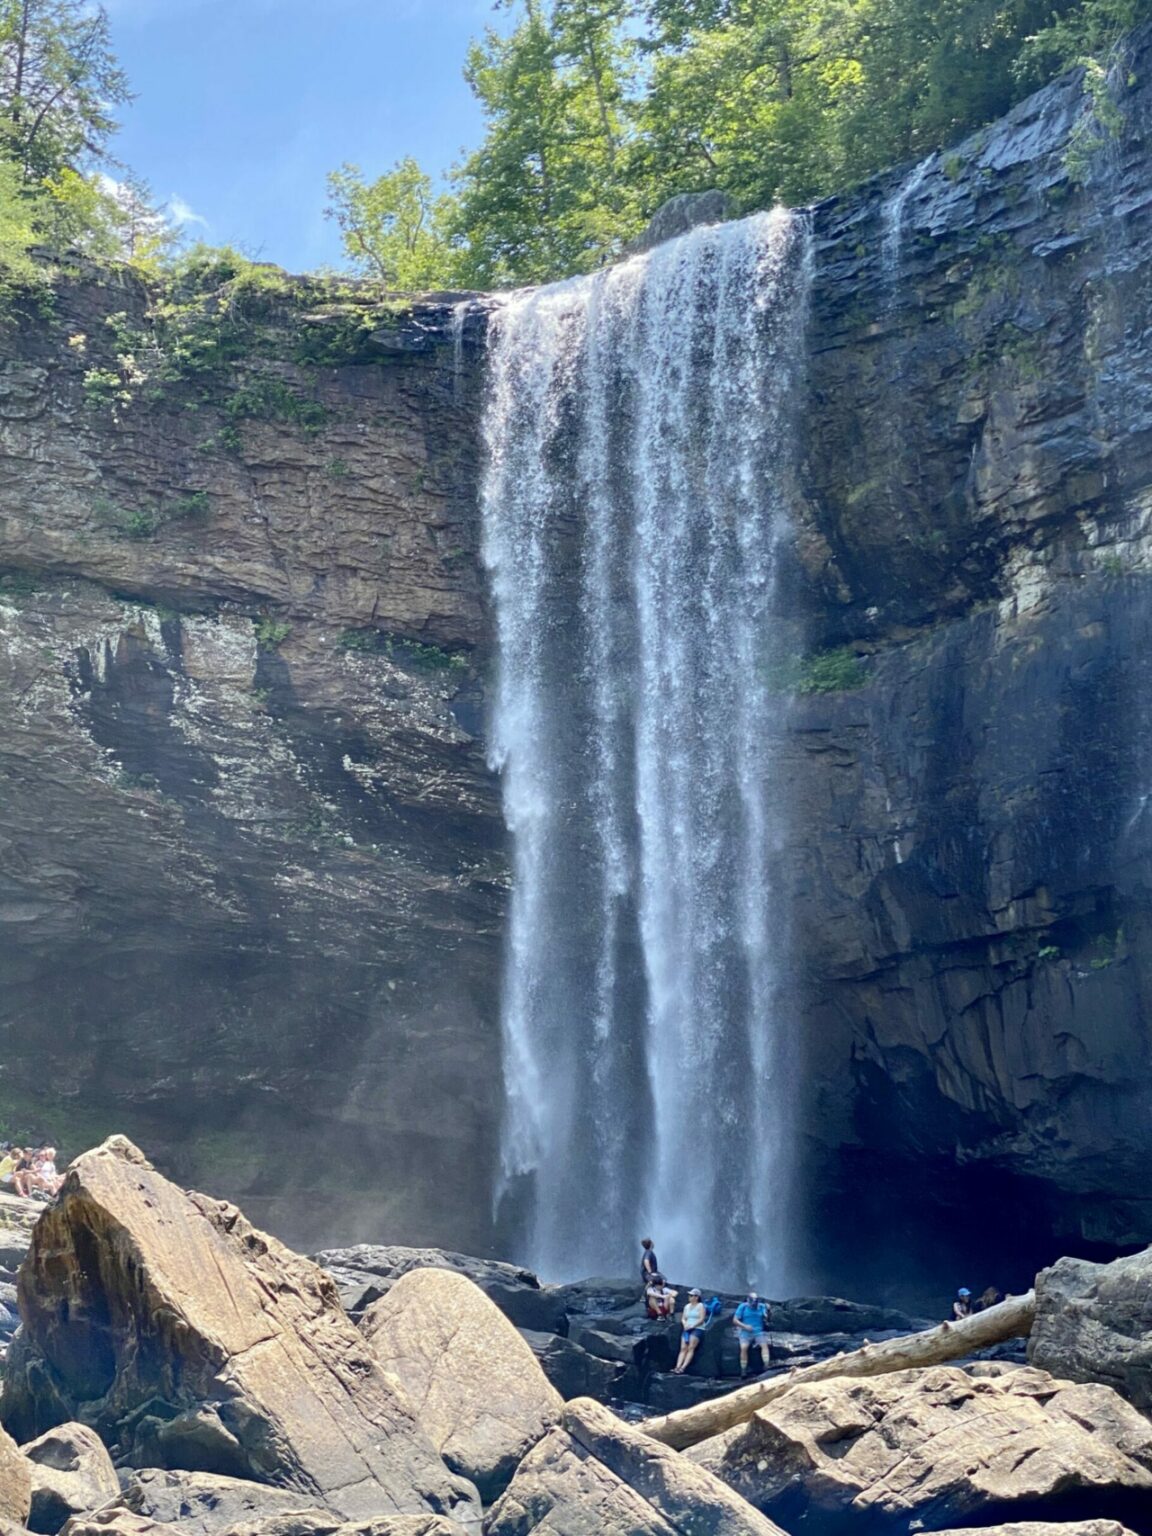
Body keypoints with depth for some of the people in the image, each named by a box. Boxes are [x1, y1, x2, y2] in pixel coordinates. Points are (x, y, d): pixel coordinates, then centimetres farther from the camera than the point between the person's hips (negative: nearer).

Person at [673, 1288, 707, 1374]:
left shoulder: (700, 1306, 0)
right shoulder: (687, 1306, 19)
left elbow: (701, 1319, -8)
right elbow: (683, 1318, 17)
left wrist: (692, 1326, -15)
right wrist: (685, 1325, -4)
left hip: (697, 1329, -6)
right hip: (687, 1329, 6)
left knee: (691, 1348, -19)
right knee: (683, 1348, -10)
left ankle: (683, 1368, -28)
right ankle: (677, 1367, -23)